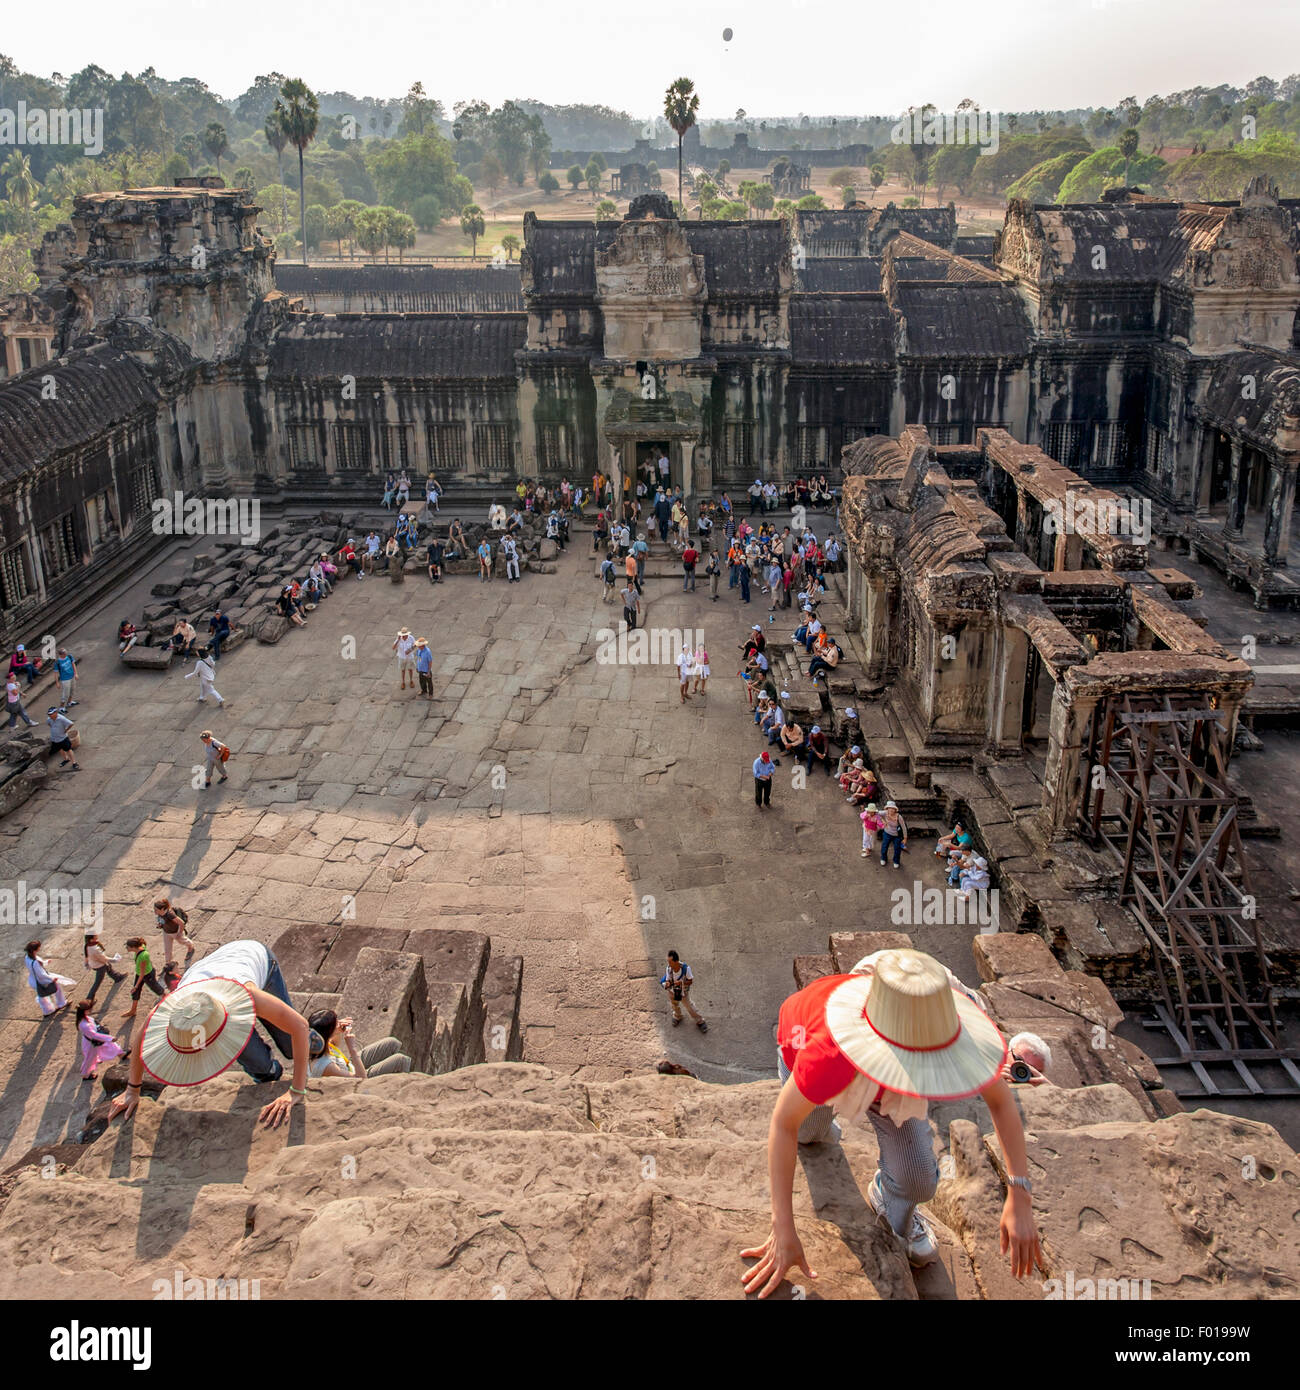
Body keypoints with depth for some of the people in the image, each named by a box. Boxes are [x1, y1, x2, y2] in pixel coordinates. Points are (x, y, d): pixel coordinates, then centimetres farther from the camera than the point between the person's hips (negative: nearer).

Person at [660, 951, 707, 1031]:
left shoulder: (686, 968, -35)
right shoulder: (669, 969, -28)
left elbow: (691, 981, -20)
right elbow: (668, 980, -14)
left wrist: (681, 982, -38)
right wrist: (667, 984, -39)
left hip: (684, 992, -3)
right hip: (673, 991, 3)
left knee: (689, 1007, 9)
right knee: (675, 1004, 27)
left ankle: (700, 1021, 33)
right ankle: (677, 1017, 59)